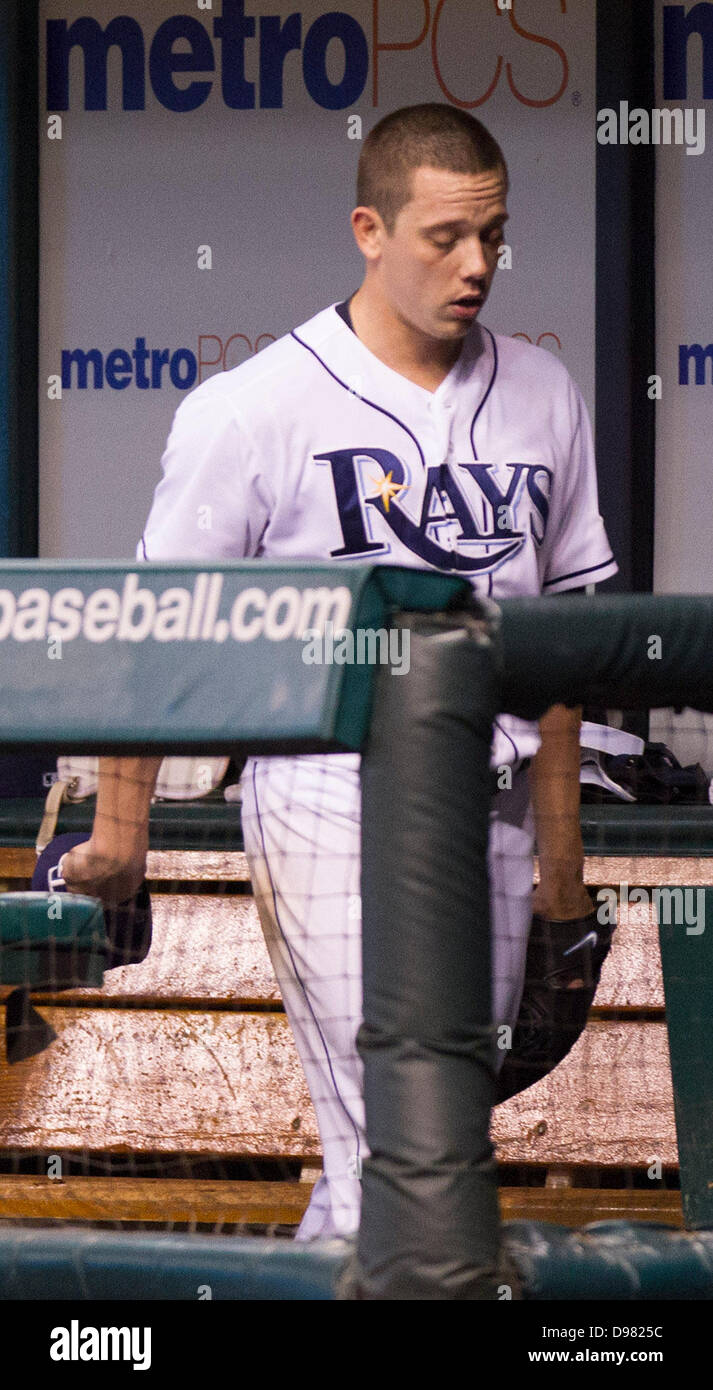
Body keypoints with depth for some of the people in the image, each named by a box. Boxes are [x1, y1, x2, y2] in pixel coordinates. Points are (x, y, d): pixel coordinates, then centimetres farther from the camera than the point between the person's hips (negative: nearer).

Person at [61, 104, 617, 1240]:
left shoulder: (540, 397, 9)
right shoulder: (254, 408, -7)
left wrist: (560, 839, 16)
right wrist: (121, 819, -4)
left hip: (488, 808, 6)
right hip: (331, 799, -6)